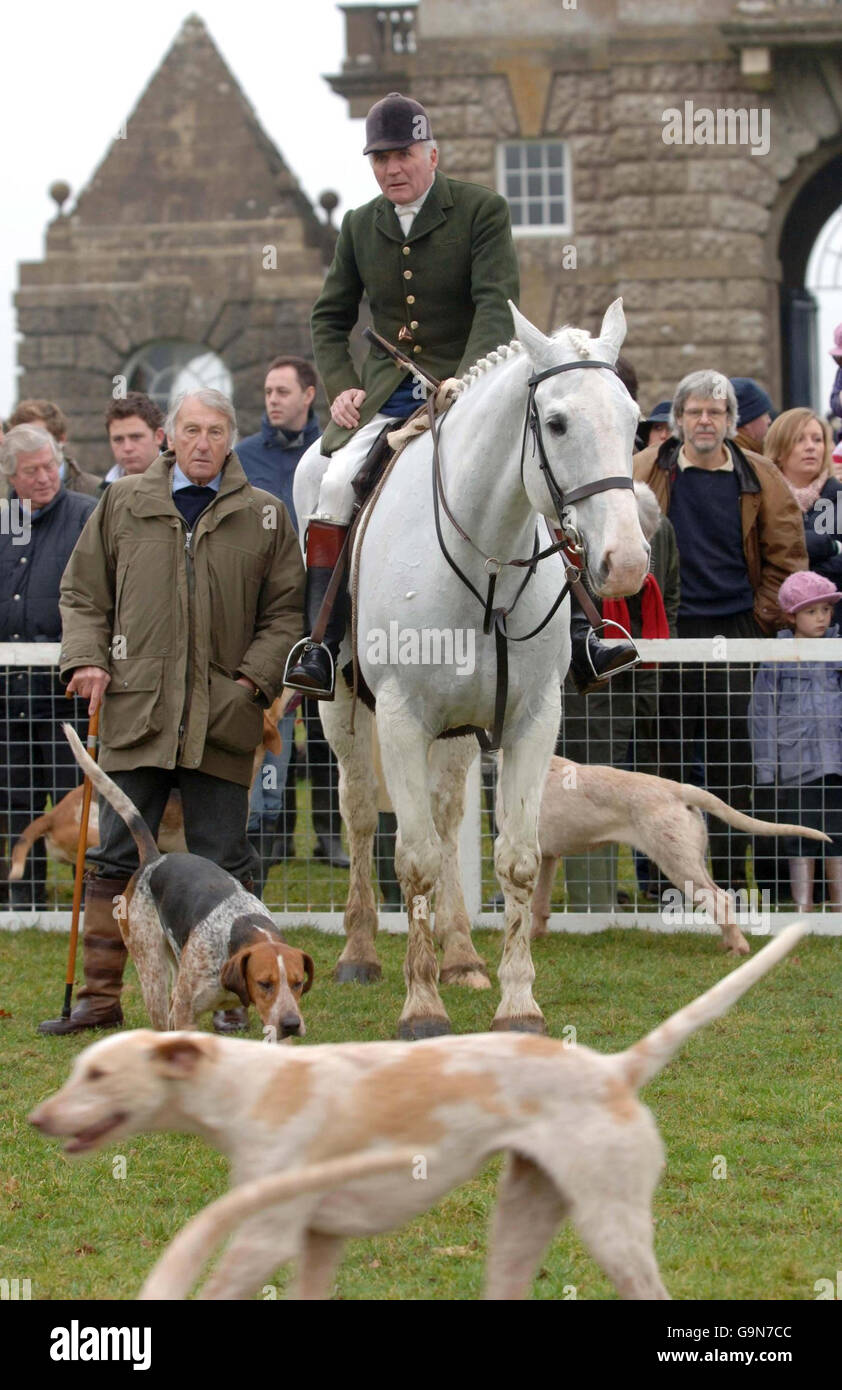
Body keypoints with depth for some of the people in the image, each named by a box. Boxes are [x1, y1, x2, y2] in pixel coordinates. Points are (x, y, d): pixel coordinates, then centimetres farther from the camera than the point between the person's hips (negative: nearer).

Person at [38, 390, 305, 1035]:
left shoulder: (264, 516, 8)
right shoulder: (124, 503, 11)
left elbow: (285, 611, 9)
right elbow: (83, 592, 15)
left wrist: (255, 677, -4)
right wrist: (85, 659, 0)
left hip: (222, 717, -1)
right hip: (134, 712, 1)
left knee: (223, 865, 3)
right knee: (115, 859, 2)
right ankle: (101, 997, 8)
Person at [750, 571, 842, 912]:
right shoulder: (778, 657, 0)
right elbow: (762, 712, 2)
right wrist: (766, 765, -2)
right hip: (796, 762, -2)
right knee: (800, 834, 2)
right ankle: (803, 906, 7)